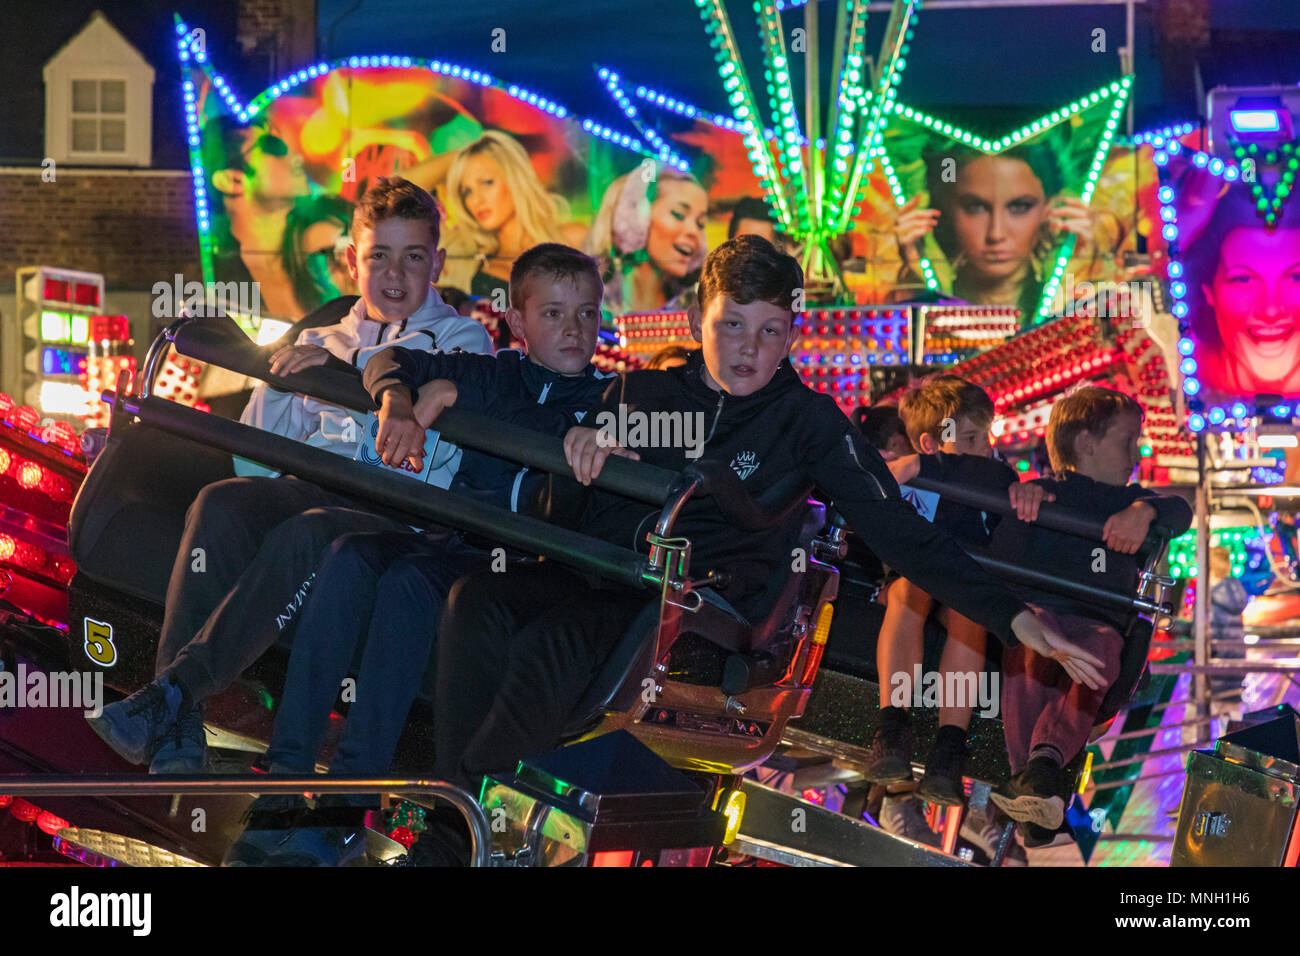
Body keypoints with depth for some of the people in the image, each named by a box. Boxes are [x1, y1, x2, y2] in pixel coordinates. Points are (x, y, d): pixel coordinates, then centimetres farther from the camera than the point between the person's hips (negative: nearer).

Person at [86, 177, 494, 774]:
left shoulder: (461, 339, 16)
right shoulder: (321, 342, 28)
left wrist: (341, 373, -12)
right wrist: (279, 376, 2)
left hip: (396, 507, -4)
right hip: (310, 487, 4)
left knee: (305, 533, -37)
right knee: (219, 503, -30)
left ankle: (173, 691, -41)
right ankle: (176, 729, -38)